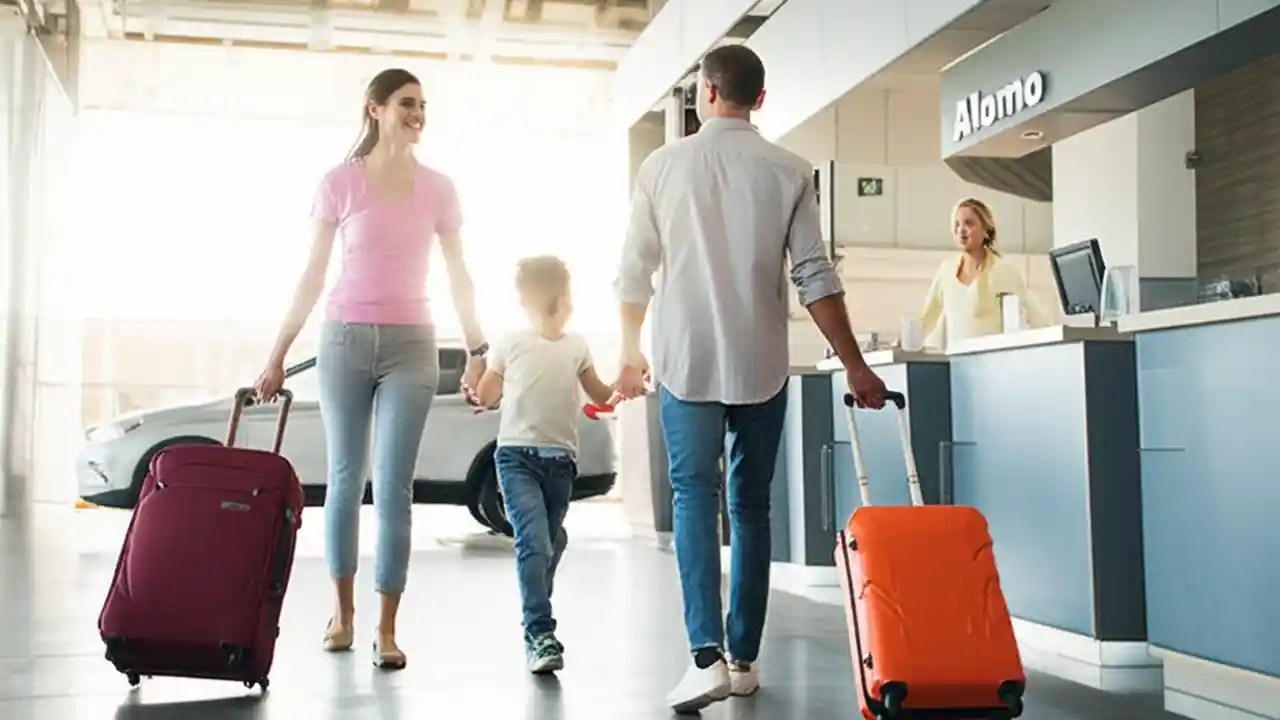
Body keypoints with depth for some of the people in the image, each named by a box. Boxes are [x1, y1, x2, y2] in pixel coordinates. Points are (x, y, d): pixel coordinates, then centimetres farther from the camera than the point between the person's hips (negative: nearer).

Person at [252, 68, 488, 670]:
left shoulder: (437, 189, 6)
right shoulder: (340, 182, 3)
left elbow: (458, 276, 10)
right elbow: (313, 275, 6)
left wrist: (477, 351, 5)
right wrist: (278, 353, 4)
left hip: (411, 344, 0)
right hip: (345, 337, 0)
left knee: (394, 488, -4)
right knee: (344, 479, 7)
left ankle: (386, 628, 1)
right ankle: (343, 611, 20)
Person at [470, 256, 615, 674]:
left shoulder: (576, 347, 10)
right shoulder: (511, 345, 1)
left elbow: (599, 395, 17)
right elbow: (487, 396, 7)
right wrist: (478, 393, -12)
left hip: (560, 459, 4)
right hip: (517, 455, -4)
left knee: (551, 544, 13)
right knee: (534, 541, -19)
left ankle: (537, 627, 32)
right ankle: (541, 633, -19)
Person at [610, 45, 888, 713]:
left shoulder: (663, 165, 1)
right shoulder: (788, 171, 0)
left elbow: (634, 272, 5)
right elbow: (815, 277, -4)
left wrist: (630, 351, 18)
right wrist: (854, 365, 1)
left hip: (686, 358, -1)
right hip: (761, 364, 1)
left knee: (694, 497, 1)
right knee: (751, 506, 11)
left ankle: (708, 654, -15)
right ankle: (744, 658, 17)